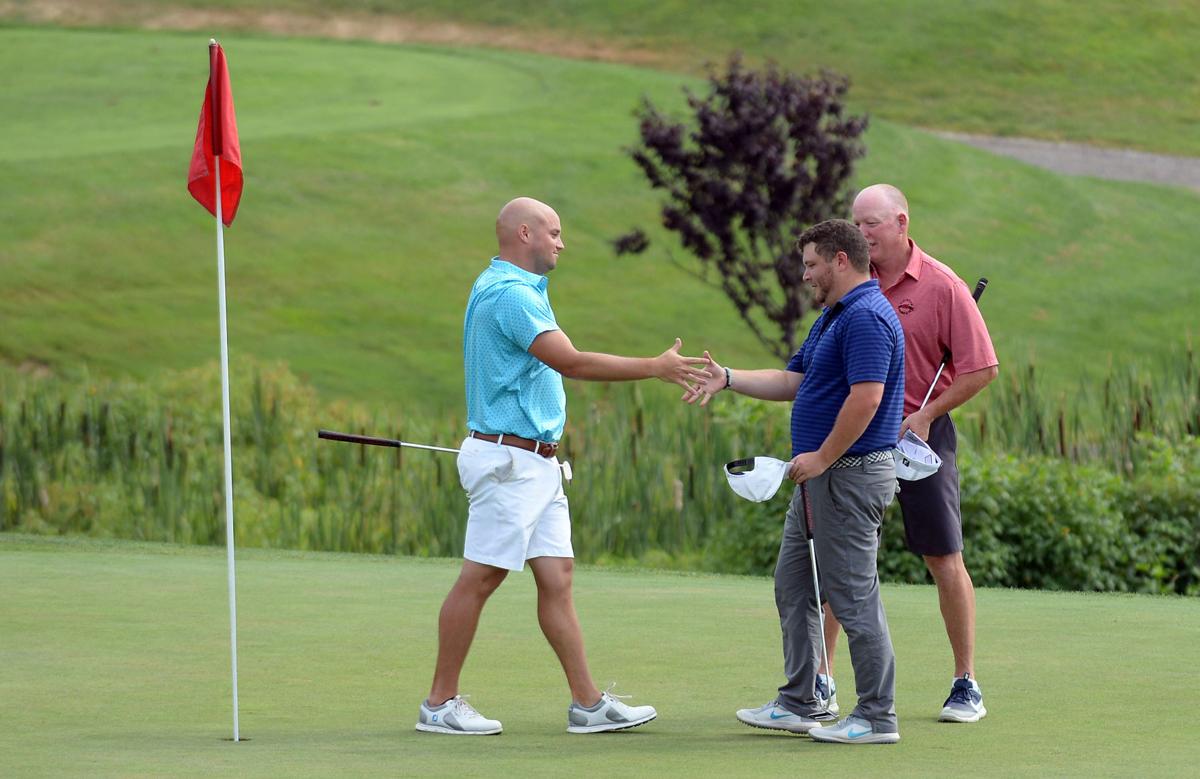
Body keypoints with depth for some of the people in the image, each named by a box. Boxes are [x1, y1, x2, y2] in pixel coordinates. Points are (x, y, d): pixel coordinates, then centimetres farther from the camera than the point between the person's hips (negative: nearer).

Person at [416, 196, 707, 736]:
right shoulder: (509, 293, -17)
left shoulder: (511, 288, 17)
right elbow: (571, 362, -24)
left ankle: (588, 703, 7)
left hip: (537, 463, 10)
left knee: (557, 576, 7)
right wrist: (655, 367, -19)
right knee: (479, 578, -5)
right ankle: (439, 705, 0)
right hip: (508, 461, -10)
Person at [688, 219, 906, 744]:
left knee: (853, 594, -7)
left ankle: (878, 716, -2)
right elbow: (793, 381, 24)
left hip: (850, 475, -11)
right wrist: (726, 379, 17)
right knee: (793, 587, 15)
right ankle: (800, 703, 21)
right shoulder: (831, 318, 17)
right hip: (819, 479, 11)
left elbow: (866, 396, -27)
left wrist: (821, 458, -22)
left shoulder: (867, 318, -18)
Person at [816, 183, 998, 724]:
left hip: (922, 433, -4)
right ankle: (820, 680, 7)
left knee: (944, 558, 0)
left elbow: (981, 369, -8)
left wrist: (926, 416, -13)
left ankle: (966, 684, 8)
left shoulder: (941, 287, -9)